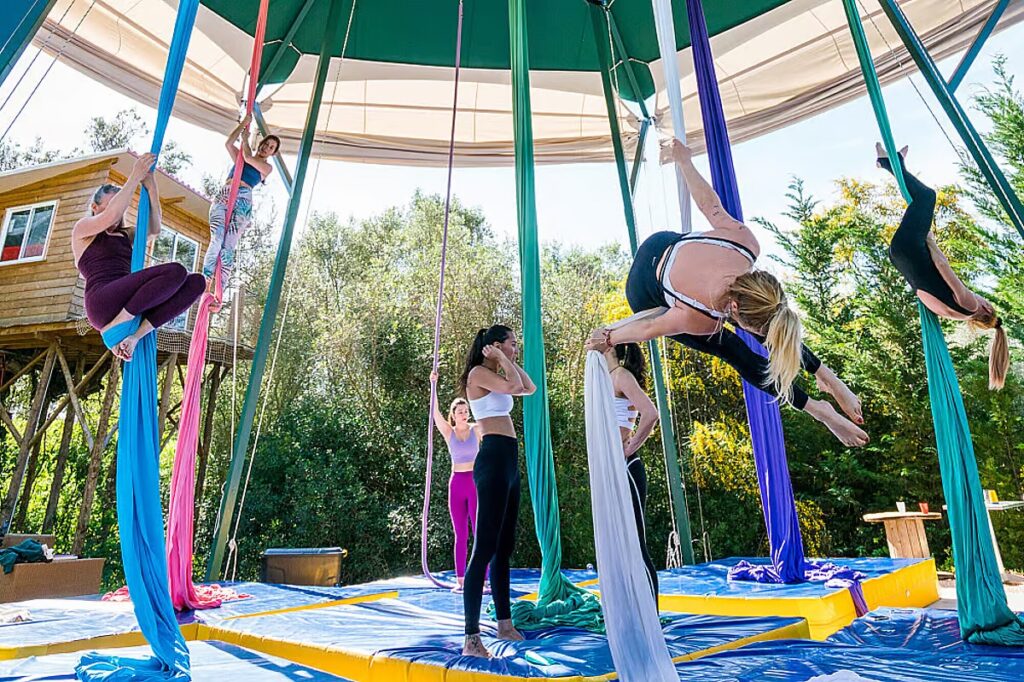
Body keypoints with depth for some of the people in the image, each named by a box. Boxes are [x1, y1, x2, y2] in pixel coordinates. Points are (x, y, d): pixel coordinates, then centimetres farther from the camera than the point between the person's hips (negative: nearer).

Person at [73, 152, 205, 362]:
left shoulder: (125, 235, 31)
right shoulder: (82, 229, 15)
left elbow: (154, 229, 10)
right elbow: (111, 216, -7)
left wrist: (151, 187, 2)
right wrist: (135, 177, -4)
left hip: (133, 307, 6)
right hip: (103, 302, -6)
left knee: (196, 281, -15)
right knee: (176, 271, -26)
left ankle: (134, 335, -23)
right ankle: (113, 328, -18)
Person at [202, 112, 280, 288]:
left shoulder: (266, 167, 14)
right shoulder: (241, 158, 26)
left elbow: (248, 157, -2)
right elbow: (228, 144, 9)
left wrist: (245, 138, 14)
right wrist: (243, 124, 13)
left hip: (242, 201, -3)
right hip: (222, 196, 3)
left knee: (228, 246, -14)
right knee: (216, 241, -15)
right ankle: (205, 285, -19)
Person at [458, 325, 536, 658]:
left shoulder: (496, 376, 21)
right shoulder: (478, 373, -6)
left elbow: (530, 388, 23)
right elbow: (514, 386, -20)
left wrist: (510, 361, 18)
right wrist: (503, 360, -5)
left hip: (508, 462, 10)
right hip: (493, 459, -10)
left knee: (504, 546, 13)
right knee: (485, 547, -11)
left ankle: (505, 624, 23)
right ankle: (471, 639, -7)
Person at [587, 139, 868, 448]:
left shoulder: (744, 238, -31)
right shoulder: (700, 318, -42)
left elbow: (708, 202, -15)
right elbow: (649, 329, -25)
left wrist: (684, 160, 1)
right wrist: (608, 339, -8)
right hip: (645, 295, -5)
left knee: (766, 323, 7)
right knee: (734, 352, -2)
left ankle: (826, 376, 28)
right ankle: (817, 409, 17)